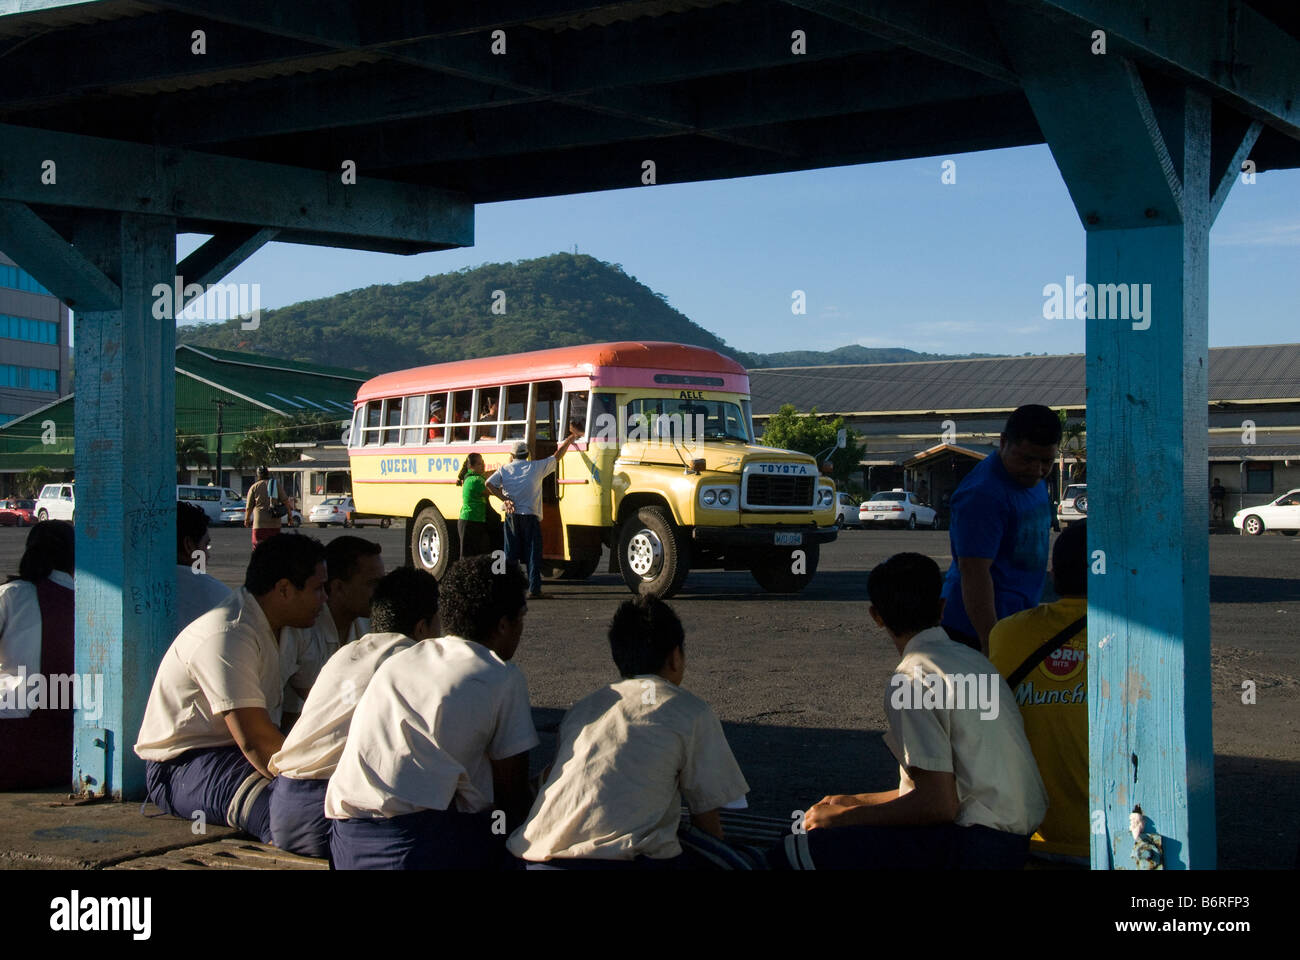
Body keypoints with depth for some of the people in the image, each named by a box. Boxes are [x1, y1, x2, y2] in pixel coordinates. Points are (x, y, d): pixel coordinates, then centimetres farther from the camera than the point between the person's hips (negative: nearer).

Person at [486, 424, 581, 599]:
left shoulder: (505, 468, 9)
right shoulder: (537, 467, 4)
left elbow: (489, 484, -4)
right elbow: (558, 455, 10)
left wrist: (505, 498, -2)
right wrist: (571, 437, 20)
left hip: (511, 515, 2)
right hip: (530, 516, -2)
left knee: (511, 554, 8)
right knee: (533, 554, 0)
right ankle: (534, 589, -5)